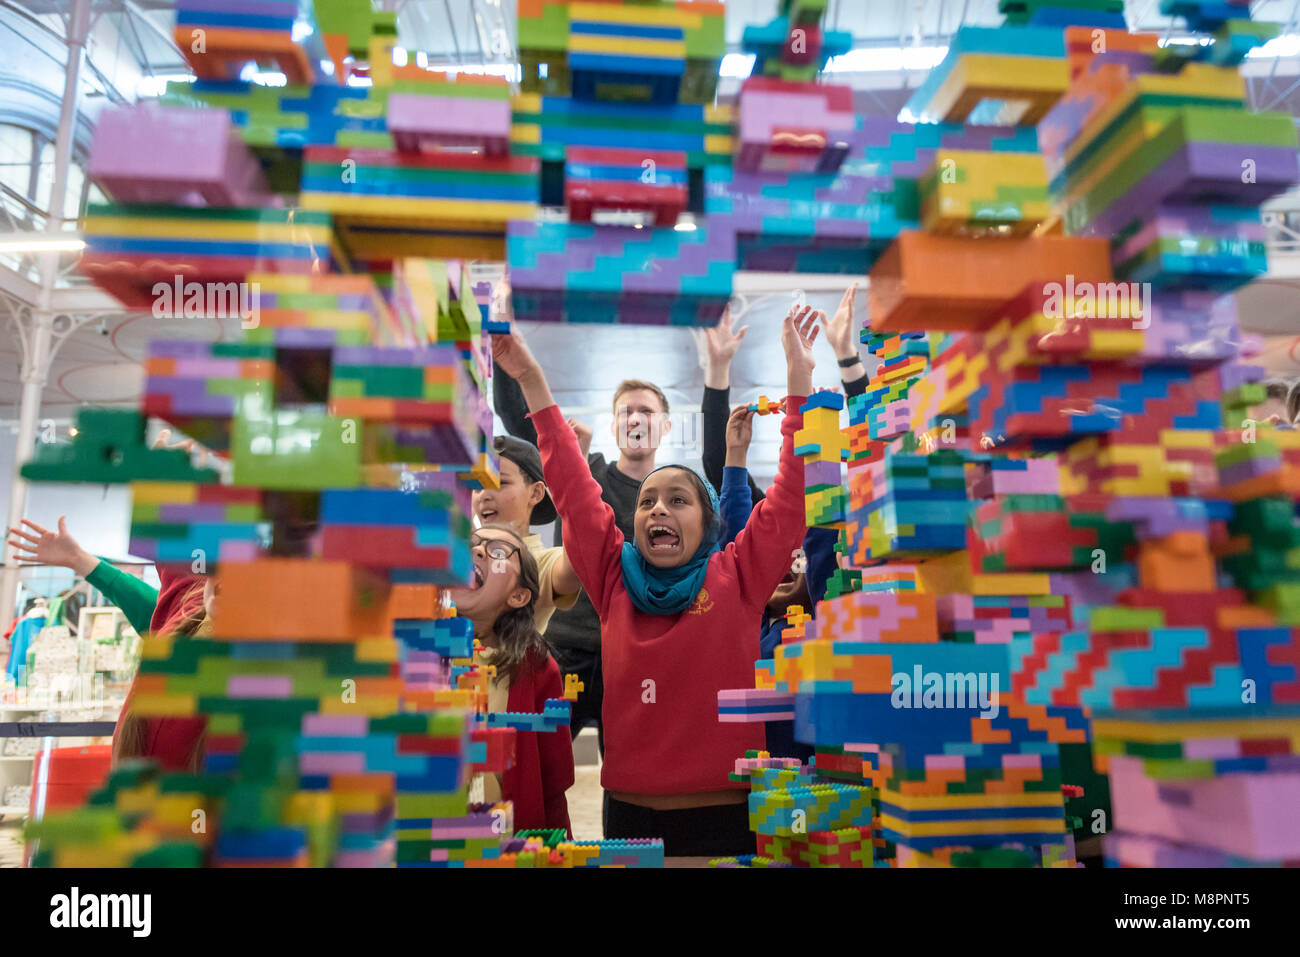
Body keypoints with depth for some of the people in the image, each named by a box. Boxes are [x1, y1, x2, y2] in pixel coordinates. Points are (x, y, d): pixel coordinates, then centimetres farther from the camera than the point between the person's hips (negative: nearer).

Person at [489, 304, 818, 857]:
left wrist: (799, 379, -11)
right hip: (629, 814, 2)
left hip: (726, 815, -2)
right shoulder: (614, 577, 3)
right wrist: (531, 382, 3)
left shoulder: (738, 578, -2)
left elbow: (792, 494, -6)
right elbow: (571, 486, 3)